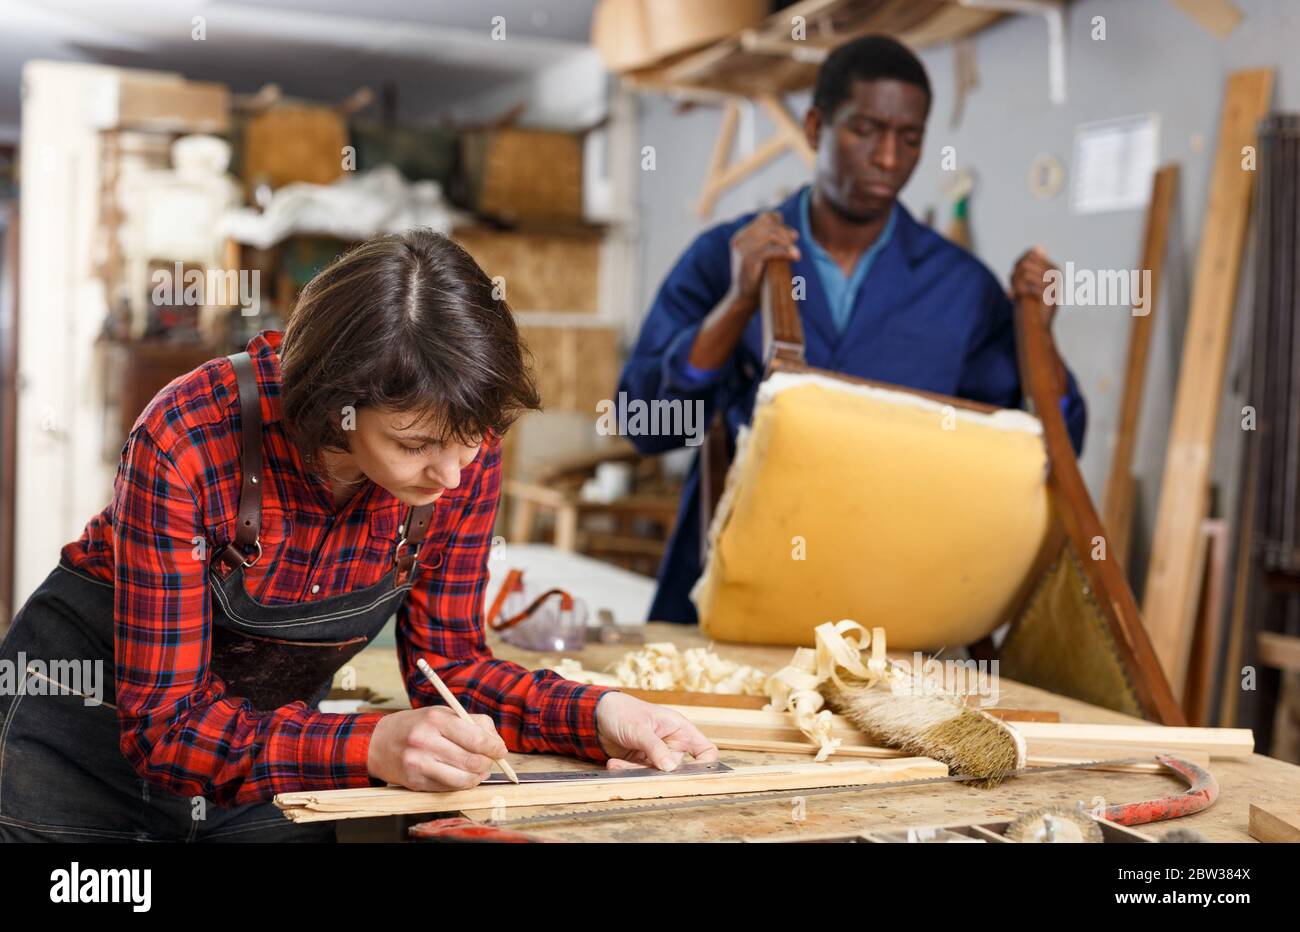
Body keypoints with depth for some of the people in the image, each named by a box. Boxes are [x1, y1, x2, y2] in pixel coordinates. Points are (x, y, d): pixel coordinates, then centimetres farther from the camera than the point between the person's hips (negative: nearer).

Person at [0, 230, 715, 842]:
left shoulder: (464, 459, -20)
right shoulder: (188, 441, -33)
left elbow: (446, 660, -9)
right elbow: (166, 721, -31)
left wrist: (597, 714, -25)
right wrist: (371, 747, -45)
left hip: (271, 732, 3)